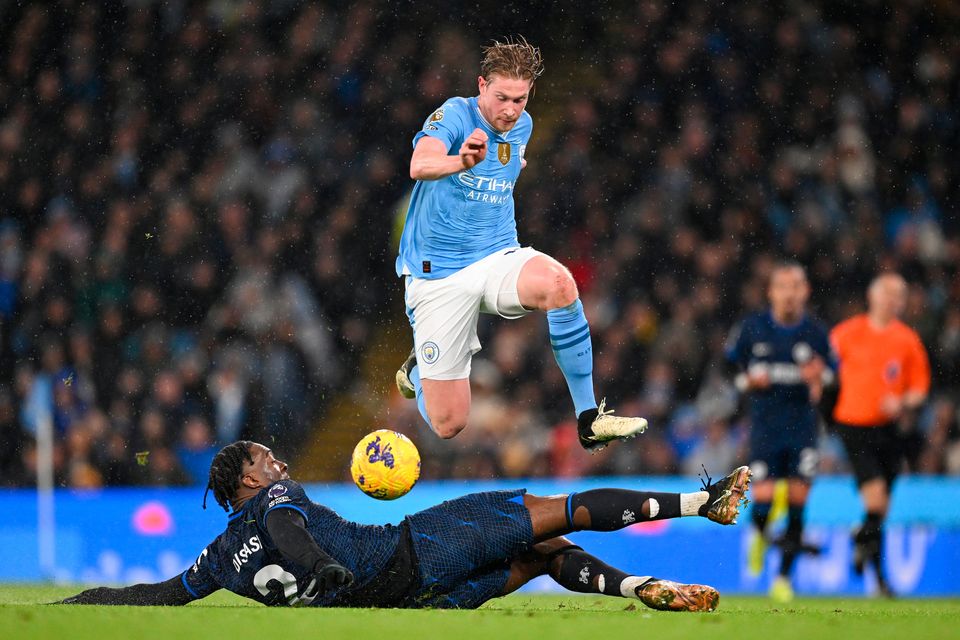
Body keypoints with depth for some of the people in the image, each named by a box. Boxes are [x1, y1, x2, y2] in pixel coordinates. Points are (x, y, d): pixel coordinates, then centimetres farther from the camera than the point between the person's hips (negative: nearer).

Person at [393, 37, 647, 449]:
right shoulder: (453, 116, -15)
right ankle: (418, 370, 34)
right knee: (448, 425, -4)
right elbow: (420, 165, -40)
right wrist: (461, 162, -56)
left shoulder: (522, 126, 5)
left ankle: (589, 420, -27)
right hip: (437, 275, -4)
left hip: (498, 260, 4)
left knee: (556, 281, -34)